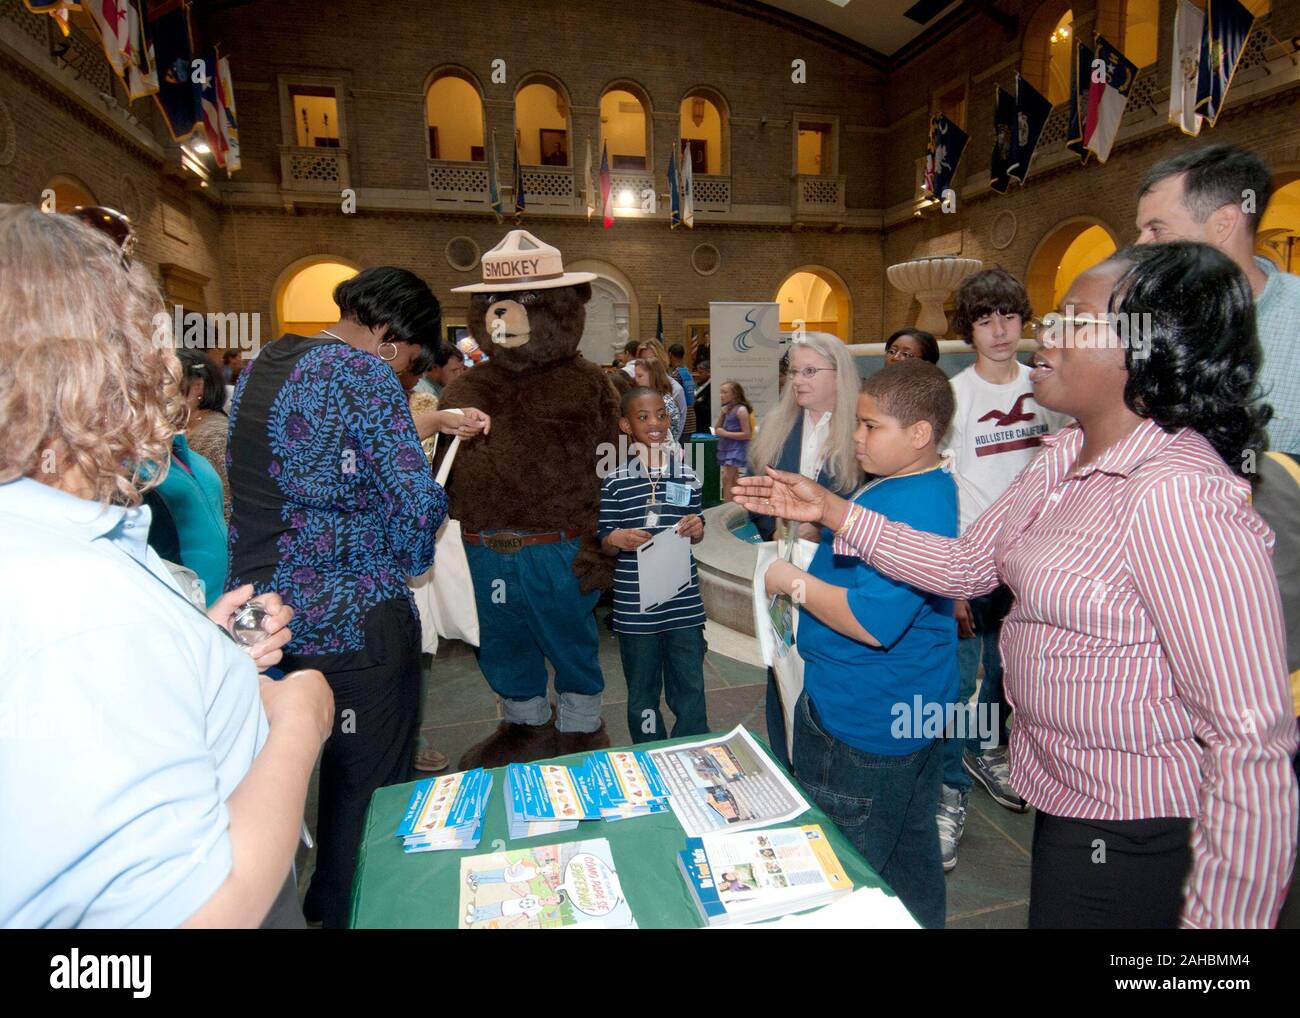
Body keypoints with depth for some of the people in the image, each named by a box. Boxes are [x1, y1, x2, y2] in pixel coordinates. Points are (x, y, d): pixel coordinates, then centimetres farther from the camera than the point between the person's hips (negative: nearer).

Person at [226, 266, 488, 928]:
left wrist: (434, 422, 23)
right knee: (369, 781, 9)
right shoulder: (362, 372, -17)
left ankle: (325, 898, 45)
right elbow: (416, 502, -22)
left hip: (264, 603, 9)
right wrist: (411, 560, -1)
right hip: (351, 619, -9)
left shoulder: (264, 365, 10)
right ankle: (351, 911, 27)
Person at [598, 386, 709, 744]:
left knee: (690, 690, 10)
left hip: (684, 604, 2)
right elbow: (603, 543, 1)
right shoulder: (615, 483, -4)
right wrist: (617, 539, -20)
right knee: (642, 693, 13)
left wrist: (697, 529, -7)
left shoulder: (687, 477, 4)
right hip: (635, 607, -1)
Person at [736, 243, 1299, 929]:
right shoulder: (1066, 456, 1)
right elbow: (967, 563, 5)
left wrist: (1216, 917, -19)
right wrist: (831, 511, 0)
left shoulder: (1180, 498, -28)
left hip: (1134, 838, -8)